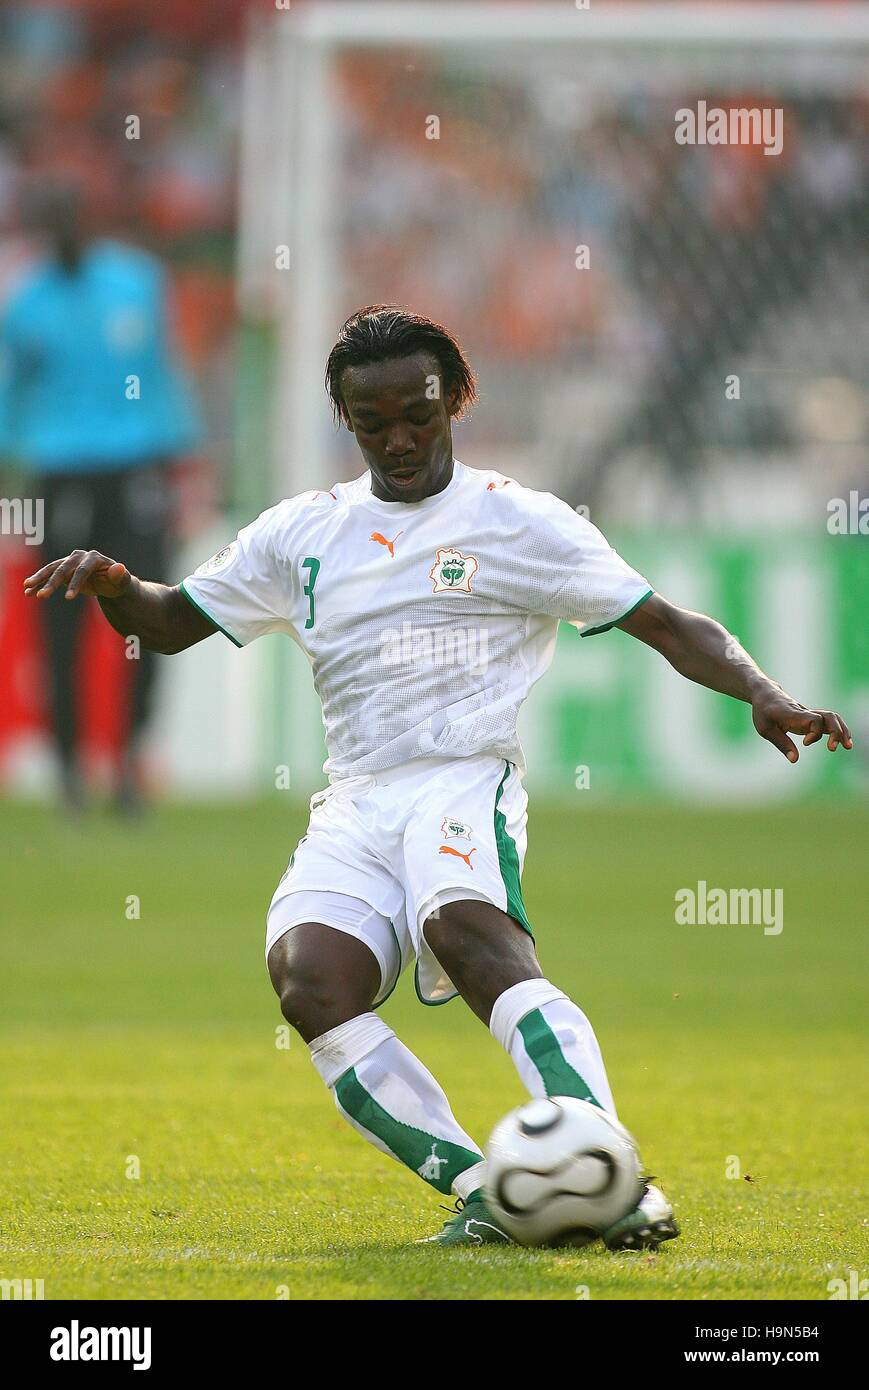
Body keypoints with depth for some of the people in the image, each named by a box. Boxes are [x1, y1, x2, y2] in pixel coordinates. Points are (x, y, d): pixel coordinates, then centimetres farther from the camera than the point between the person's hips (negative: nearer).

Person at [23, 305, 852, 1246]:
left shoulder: (521, 524, 7)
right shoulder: (302, 533, 19)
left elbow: (669, 628, 4)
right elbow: (170, 623, 25)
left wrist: (762, 695, -14)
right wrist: (111, 583, 2)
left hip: (463, 787, -4)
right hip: (352, 809, 4)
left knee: (468, 932, -38)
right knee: (310, 981, -28)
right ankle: (482, 1192, -29)